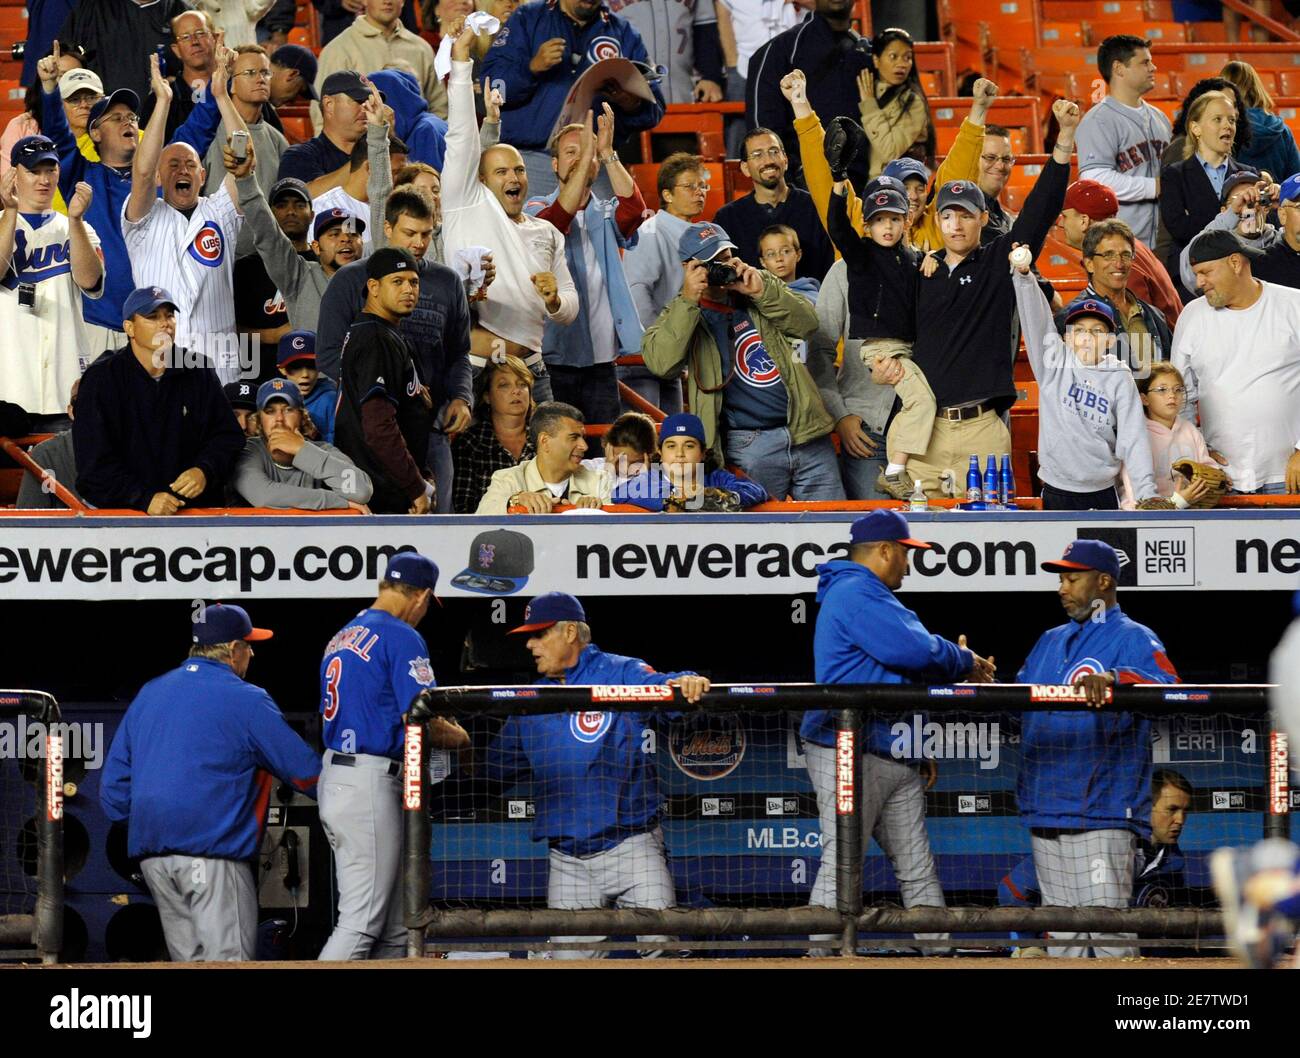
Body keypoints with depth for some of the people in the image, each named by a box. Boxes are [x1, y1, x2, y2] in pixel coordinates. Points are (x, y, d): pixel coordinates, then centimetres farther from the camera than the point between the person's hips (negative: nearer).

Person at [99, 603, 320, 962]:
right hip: (213, 852, -7)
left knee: (189, 960, 12)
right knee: (228, 960, -8)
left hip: (151, 856, 7)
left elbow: (114, 784, 15)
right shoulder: (246, 701, -4)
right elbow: (305, 771, 0)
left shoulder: (148, 694, 15)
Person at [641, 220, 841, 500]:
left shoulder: (760, 286, 13)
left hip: (805, 432, 3)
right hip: (749, 444, -3)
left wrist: (762, 291, -13)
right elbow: (661, 363, -17)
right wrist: (688, 301, -21)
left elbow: (807, 324, 0)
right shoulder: (681, 315, 3)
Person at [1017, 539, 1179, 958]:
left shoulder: (1132, 638, -1)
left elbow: (1164, 682, -20)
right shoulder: (1050, 641, 22)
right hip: (1045, 814, 7)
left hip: (1102, 815, -7)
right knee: (1060, 934, 10)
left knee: (1107, 928, -12)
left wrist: (1112, 679, -38)